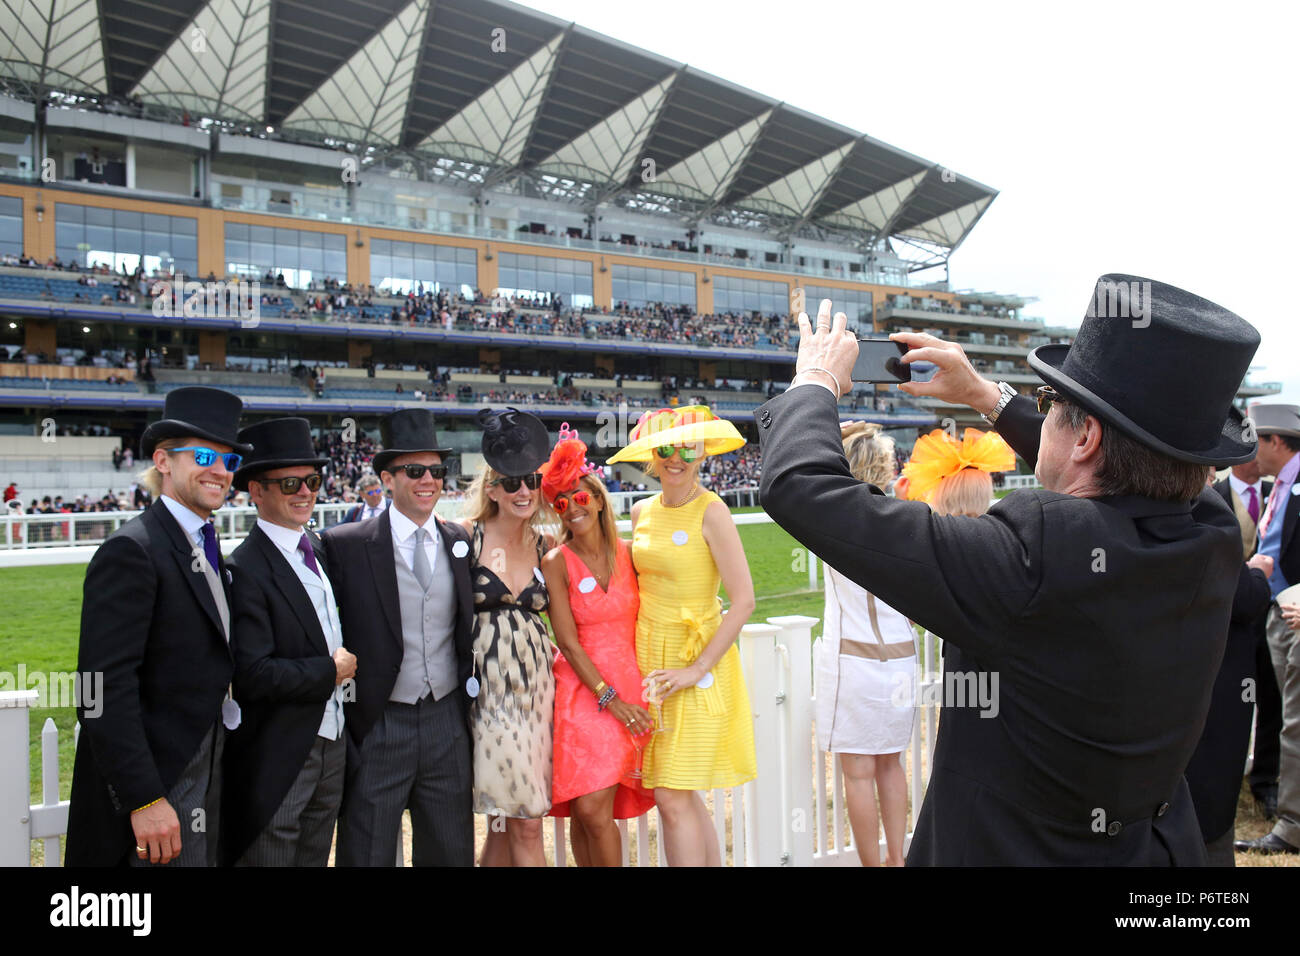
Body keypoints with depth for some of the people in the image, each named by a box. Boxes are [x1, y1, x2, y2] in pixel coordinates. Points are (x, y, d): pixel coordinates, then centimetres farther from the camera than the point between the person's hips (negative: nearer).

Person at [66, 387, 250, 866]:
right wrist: (144, 800, -24)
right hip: (159, 783, -8)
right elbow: (106, 688, -22)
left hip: (206, 771, 8)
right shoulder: (132, 550, -17)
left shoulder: (207, 547, 11)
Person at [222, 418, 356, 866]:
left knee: (315, 857, 19)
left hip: (331, 743, 8)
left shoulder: (317, 548, 8)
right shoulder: (245, 570, -18)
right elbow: (253, 673, -25)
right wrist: (330, 670, -15)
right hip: (277, 758, -8)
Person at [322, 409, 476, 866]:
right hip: (376, 730, -3)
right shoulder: (345, 545, -7)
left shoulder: (460, 542, 5)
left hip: (448, 725, 4)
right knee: (367, 855, 8)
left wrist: (469, 706, 6)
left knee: (451, 851, 16)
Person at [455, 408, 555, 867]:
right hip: (488, 686, -4)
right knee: (526, 823, 0)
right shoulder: (466, 535, -6)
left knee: (506, 822, 10)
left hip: (535, 682, 4)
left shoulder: (546, 544, 7)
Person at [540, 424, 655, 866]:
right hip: (582, 690, -1)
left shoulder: (627, 552, 4)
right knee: (588, 809, -3)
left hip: (629, 688, 2)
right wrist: (611, 698, -11)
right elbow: (569, 644, -6)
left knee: (596, 810, -3)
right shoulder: (556, 562, -3)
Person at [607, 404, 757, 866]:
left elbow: (744, 601, -15)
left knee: (673, 797, -6)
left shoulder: (710, 511, -13)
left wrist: (697, 669, -16)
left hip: (695, 662, -6)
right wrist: (633, 660, 11)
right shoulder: (642, 511, 7)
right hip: (648, 656, 7)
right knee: (681, 795, 13)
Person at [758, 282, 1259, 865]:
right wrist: (985, 395, 12)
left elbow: (802, 486, -29)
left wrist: (815, 382, -11)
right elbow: (1113, 475, 9)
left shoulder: (1032, 560, -33)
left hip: (1003, 848, -6)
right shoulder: (1215, 538, -14)